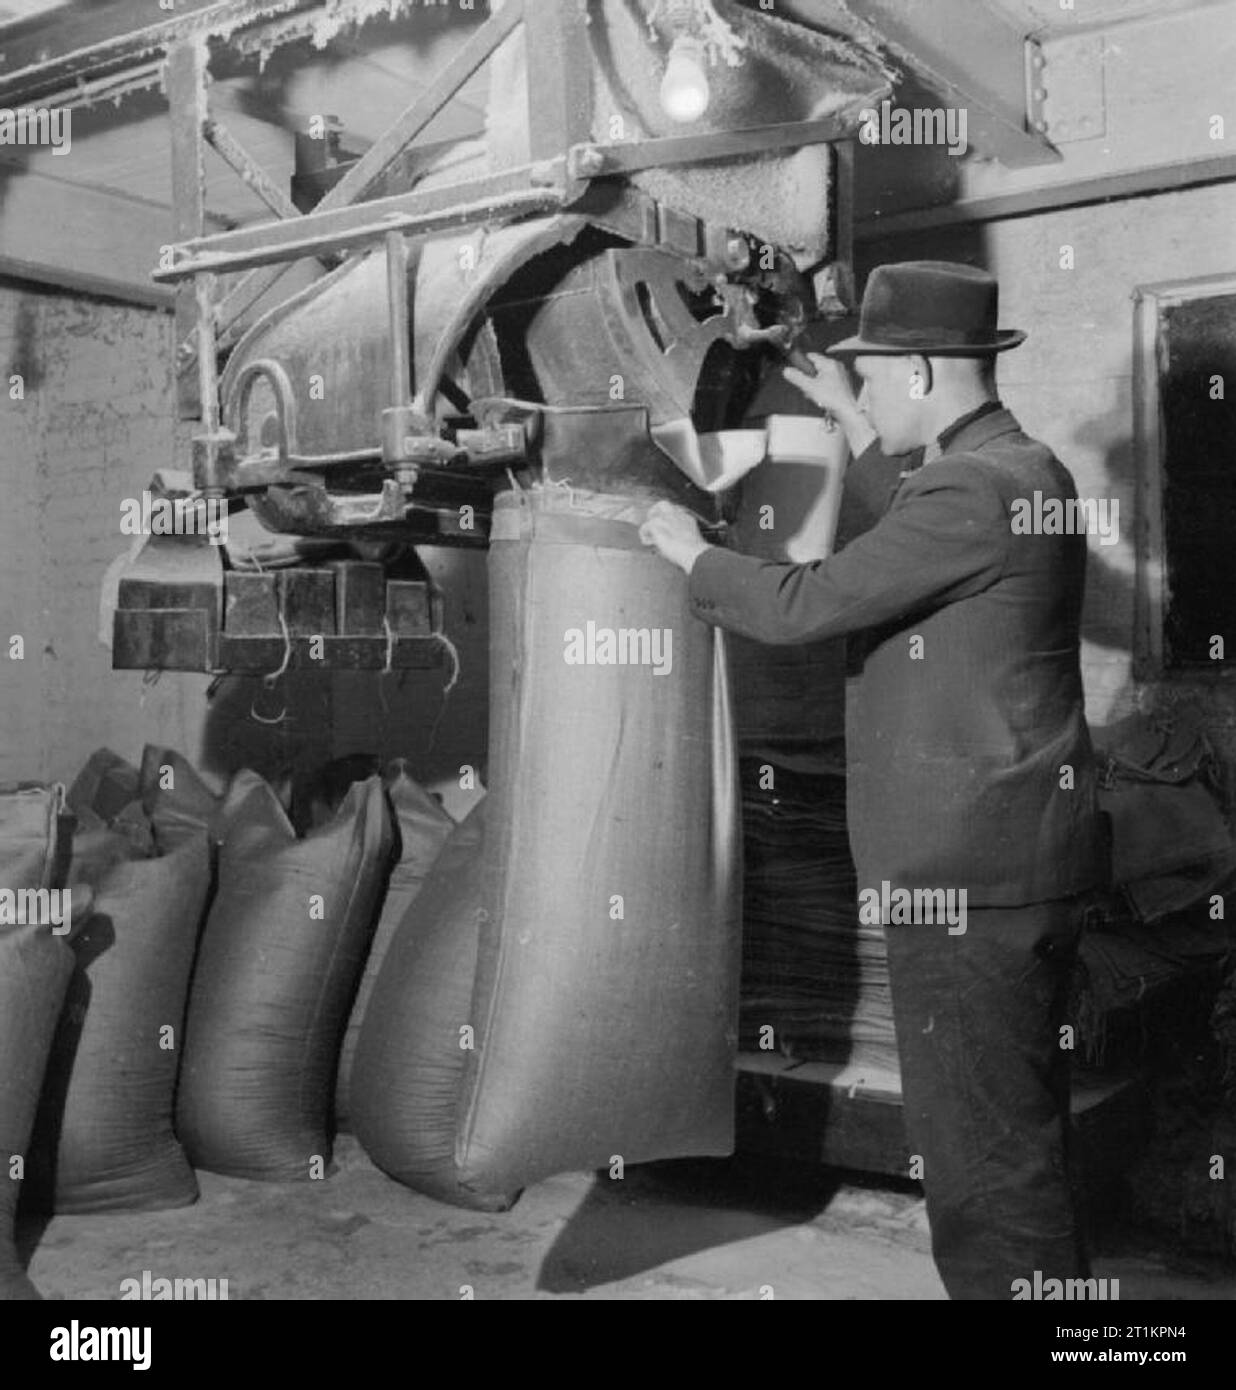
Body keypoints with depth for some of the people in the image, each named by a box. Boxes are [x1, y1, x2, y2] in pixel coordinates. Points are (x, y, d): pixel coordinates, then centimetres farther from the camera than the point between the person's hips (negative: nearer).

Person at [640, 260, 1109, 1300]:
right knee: (1016, 1130, 21)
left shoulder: (973, 492, -18)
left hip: (975, 870, -10)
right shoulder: (1020, 470, 13)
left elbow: (800, 606, -18)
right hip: (1015, 861, 10)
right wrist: (855, 425, 32)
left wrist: (692, 553, 0)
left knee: (981, 1148, 0)